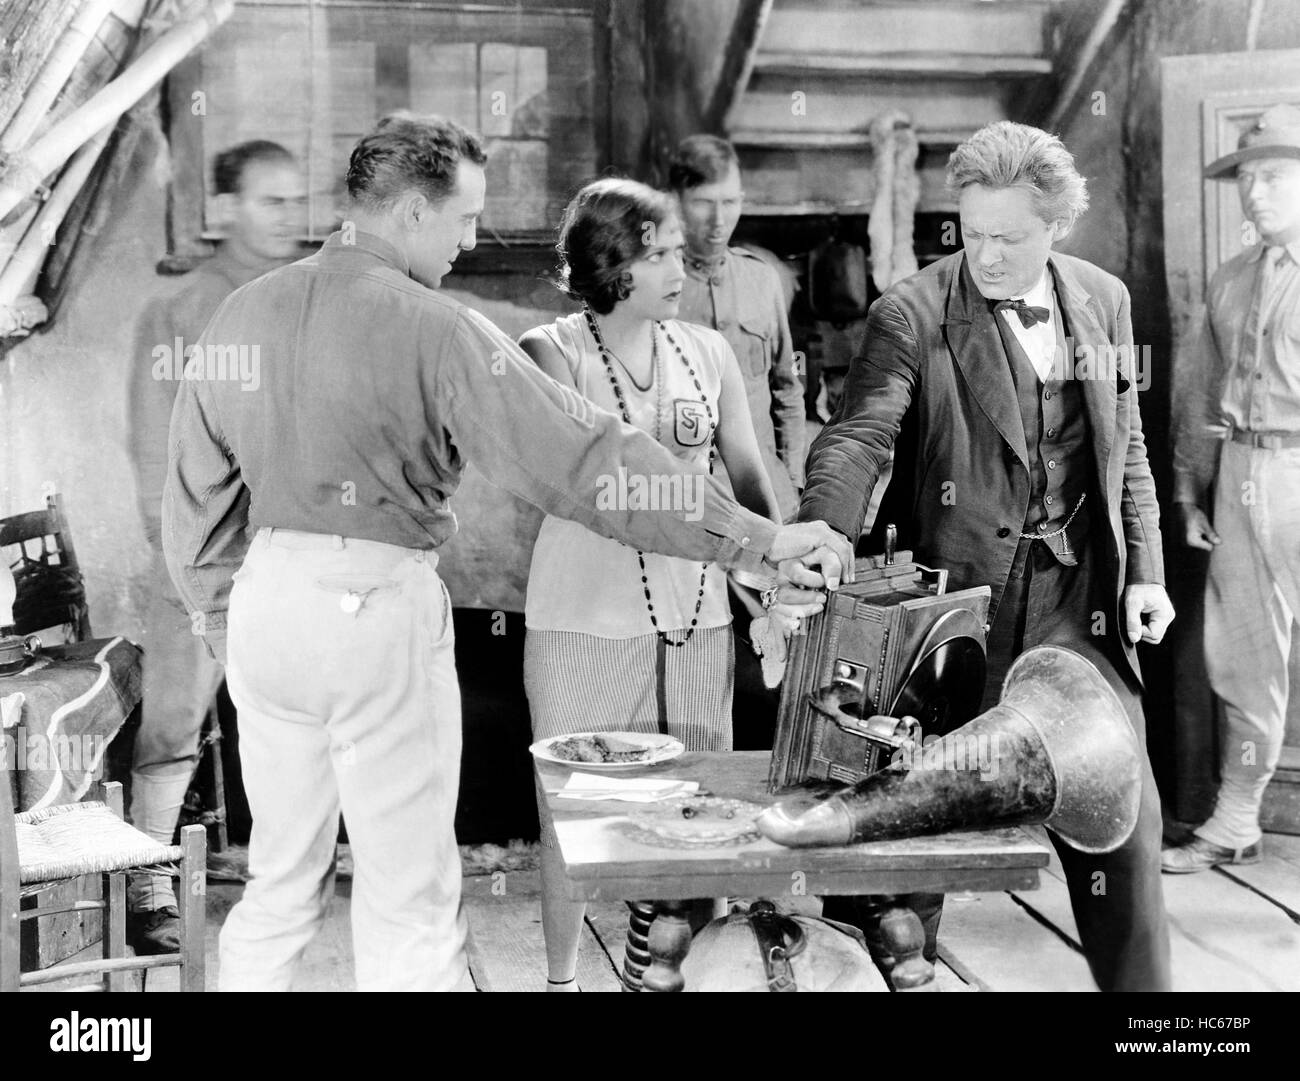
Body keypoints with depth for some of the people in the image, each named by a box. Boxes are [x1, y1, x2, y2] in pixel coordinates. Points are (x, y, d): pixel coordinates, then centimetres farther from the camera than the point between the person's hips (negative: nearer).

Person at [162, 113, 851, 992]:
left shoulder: (242, 312, 6)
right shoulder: (436, 330, -12)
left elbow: (199, 491, 11)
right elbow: (585, 457, -15)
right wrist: (761, 538, -12)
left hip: (264, 595, 6)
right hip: (379, 603, -6)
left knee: (282, 878, 20)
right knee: (409, 894, 7)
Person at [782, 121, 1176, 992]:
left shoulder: (1104, 300, 7)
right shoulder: (914, 314, -8)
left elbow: (1127, 453, 14)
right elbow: (859, 435, -21)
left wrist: (1145, 570, 7)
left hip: (1083, 599, 4)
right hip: (961, 592, -3)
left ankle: (1139, 983, 23)